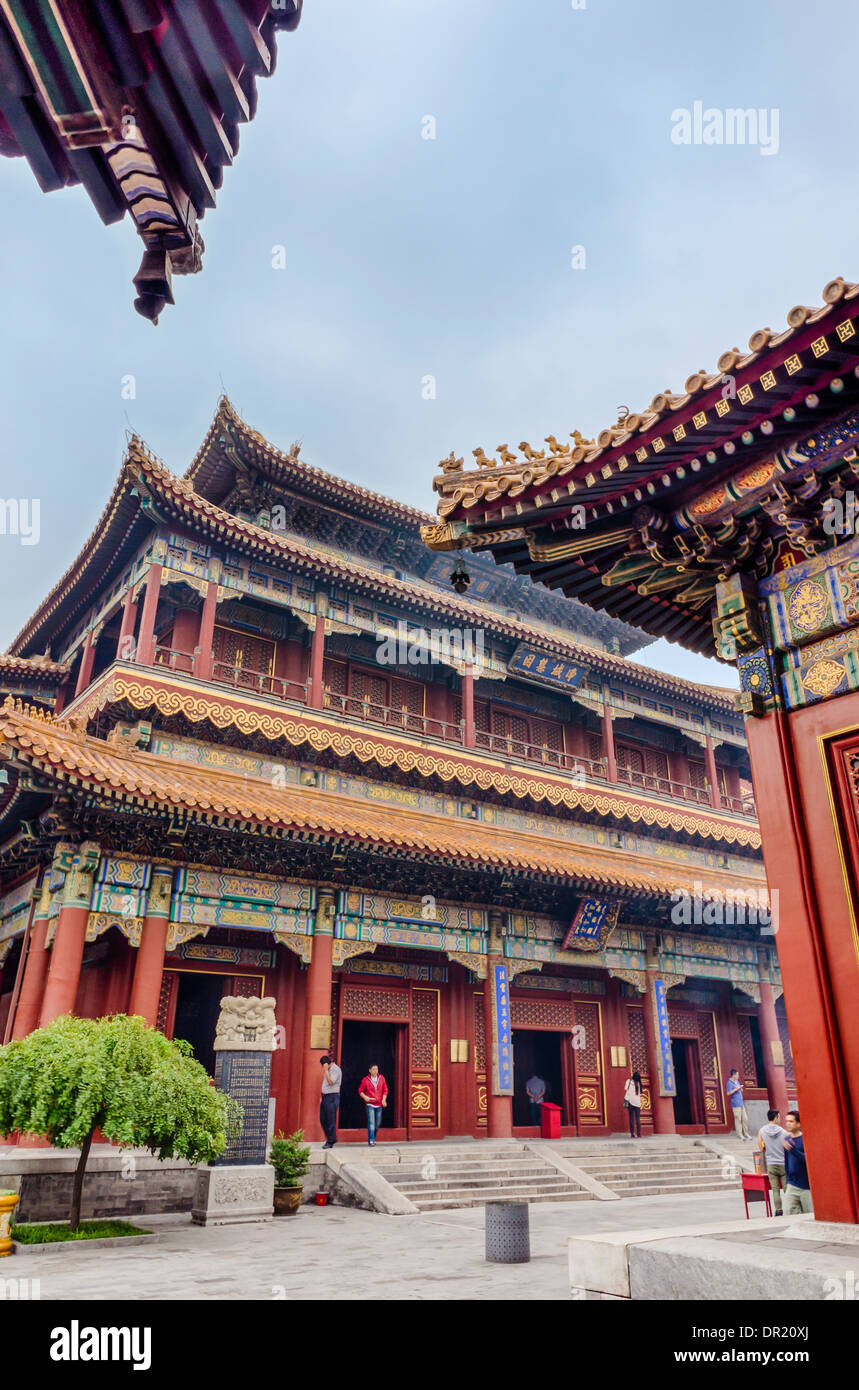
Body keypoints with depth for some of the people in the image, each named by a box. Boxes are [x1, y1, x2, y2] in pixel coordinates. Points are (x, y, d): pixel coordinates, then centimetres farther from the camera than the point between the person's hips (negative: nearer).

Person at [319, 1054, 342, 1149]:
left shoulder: (336, 1069, -12)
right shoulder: (327, 1070, 14)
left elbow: (331, 1082, -21)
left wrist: (326, 1070, -19)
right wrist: (322, 1096, 17)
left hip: (332, 1097, -9)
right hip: (325, 1097, 9)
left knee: (331, 1120, -4)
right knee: (323, 1120, 11)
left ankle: (330, 1142, 4)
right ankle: (332, 1138, 23)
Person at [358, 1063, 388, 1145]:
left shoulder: (381, 1078, 4)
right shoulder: (365, 1080, -4)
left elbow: (385, 1090, 9)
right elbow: (360, 1091, 3)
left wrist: (384, 1099, -3)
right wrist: (364, 1097, -14)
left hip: (379, 1104, 3)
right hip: (370, 1104, -3)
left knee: (377, 1123, 10)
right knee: (371, 1122, -13)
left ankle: (374, 1138, 28)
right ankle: (371, 1140, -9)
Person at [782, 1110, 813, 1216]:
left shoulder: (805, 1139, -10)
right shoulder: (787, 1139, 8)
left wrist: (793, 1150, -30)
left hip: (807, 1186, -5)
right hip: (792, 1185, 5)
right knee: (789, 1214, -3)